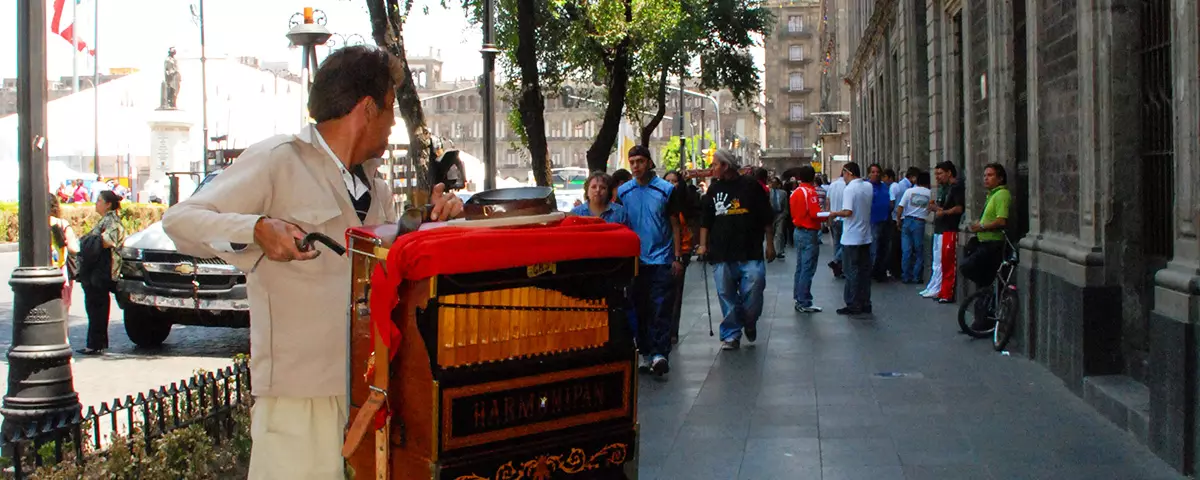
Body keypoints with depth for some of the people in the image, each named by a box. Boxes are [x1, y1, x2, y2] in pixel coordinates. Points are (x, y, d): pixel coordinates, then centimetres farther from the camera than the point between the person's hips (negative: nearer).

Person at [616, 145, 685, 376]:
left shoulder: (666, 190, 0)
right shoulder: (623, 192, 6)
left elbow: (675, 225, 3)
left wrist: (677, 257, -2)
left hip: (661, 259, -3)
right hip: (634, 261, 3)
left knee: (661, 309, -9)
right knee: (639, 309, 8)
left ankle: (660, 353, -12)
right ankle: (645, 353, 17)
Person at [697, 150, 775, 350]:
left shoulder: (751, 186, 1)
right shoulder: (714, 189, 12)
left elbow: (767, 219, 4)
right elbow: (705, 221, 15)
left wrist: (770, 245, 2)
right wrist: (703, 245, 4)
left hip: (750, 253, -3)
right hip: (722, 255, 3)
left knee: (753, 290, -9)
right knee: (726, 296, 2)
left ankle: (750, 323, 17)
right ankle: (731, 335, 10)